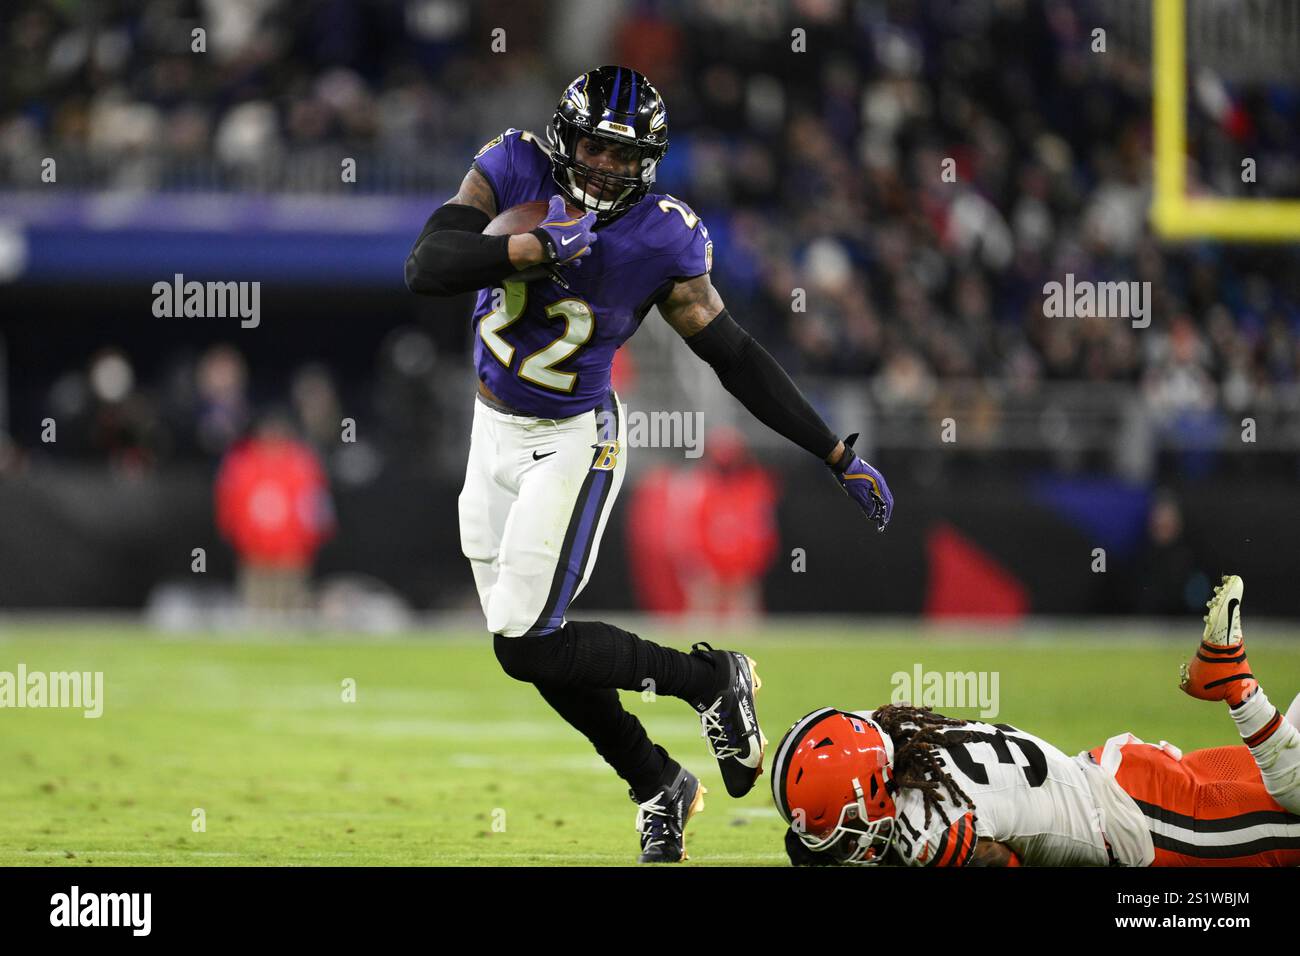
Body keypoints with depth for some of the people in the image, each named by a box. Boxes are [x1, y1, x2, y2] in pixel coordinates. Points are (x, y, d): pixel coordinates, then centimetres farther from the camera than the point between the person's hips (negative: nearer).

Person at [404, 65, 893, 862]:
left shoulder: (662, 239, -14)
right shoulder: (514, 170, -9)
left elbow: (736, 358, -7)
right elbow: (427, 268, -20)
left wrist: (839, 455, -8)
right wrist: (537, 247, -33)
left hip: (573, 440, -4)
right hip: (495, 434, 4)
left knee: (530, 644, -14)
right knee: (535, 648, 7)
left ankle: (713, 680, 6)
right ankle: (659, 786, 27)